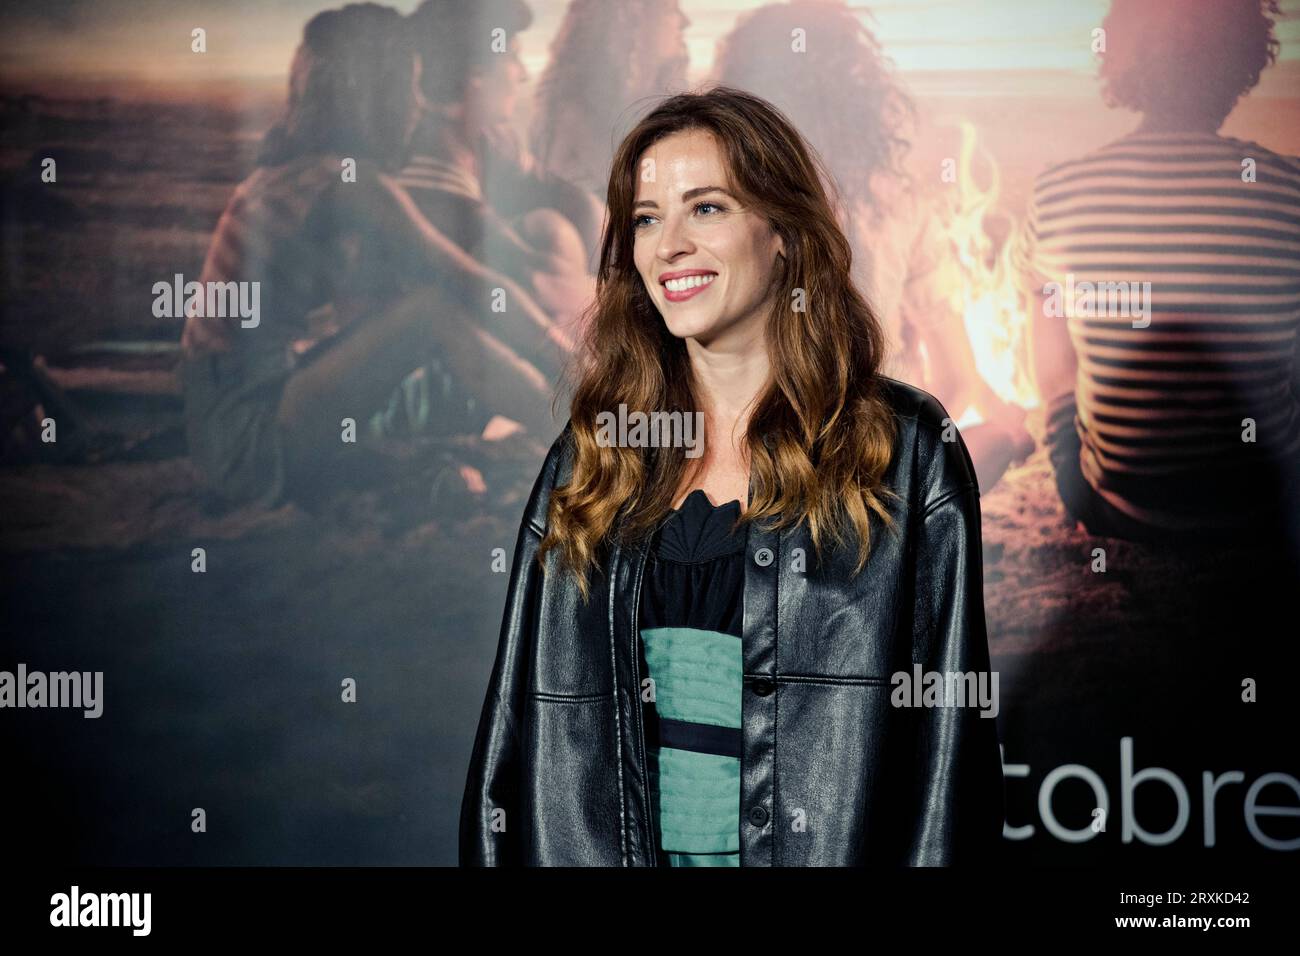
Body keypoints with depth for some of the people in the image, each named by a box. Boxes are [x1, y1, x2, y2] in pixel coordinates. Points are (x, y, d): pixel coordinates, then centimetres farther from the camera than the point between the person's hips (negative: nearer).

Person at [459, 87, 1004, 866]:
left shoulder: (906, 452, -7)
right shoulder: (587, 462, 3)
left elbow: (949, 731, -9)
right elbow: (521, 730, 6)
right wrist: (500, 856, 0)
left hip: (828, 849, -3)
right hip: (608, 847, 3)